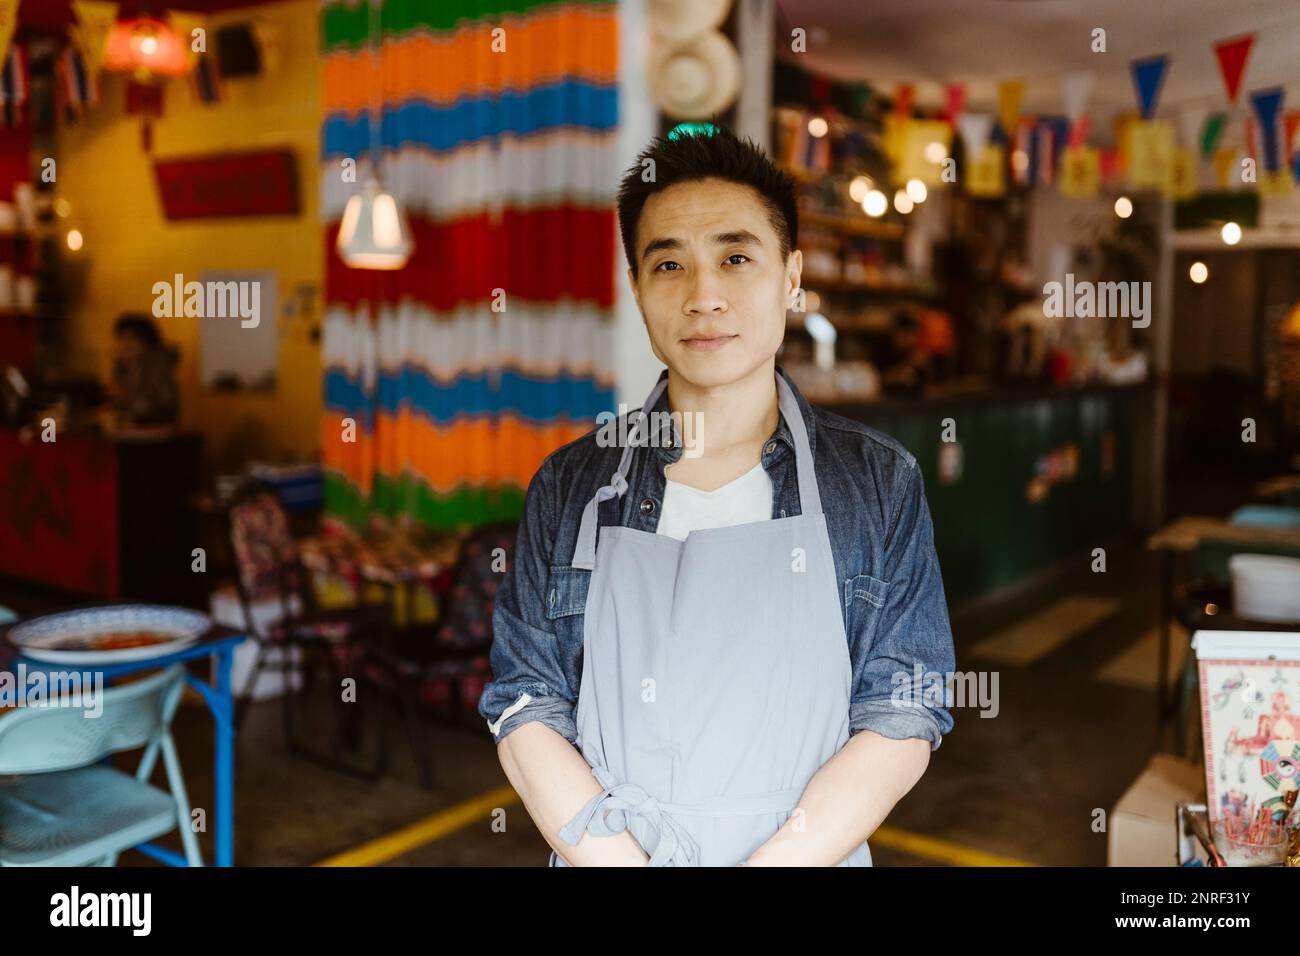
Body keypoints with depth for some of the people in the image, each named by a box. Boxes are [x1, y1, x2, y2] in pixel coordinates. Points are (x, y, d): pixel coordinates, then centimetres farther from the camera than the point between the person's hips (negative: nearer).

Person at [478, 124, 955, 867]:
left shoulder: (880, 483, -6)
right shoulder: (571, 486, -3)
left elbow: (903, 721, -9)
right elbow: (526, 710, -5)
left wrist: (773, 862, -20)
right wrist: (619, 859, -18)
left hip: (808, 857, 0)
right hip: (601, 855, 1)